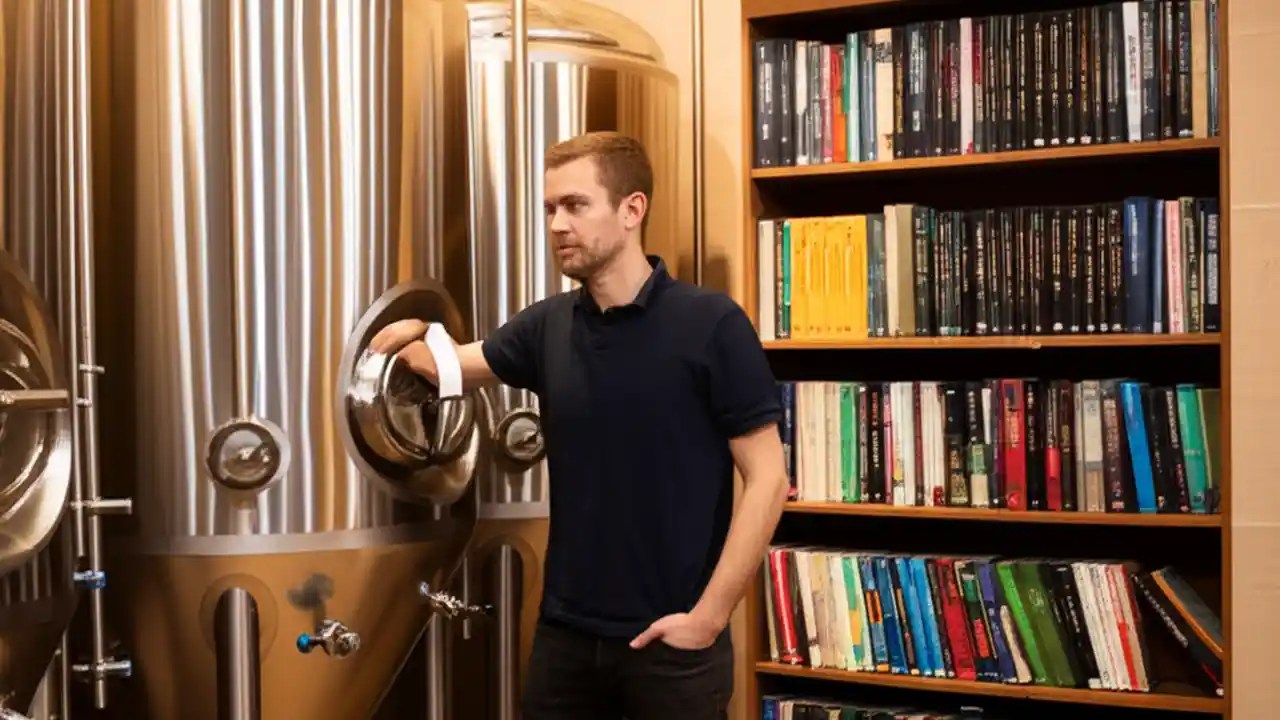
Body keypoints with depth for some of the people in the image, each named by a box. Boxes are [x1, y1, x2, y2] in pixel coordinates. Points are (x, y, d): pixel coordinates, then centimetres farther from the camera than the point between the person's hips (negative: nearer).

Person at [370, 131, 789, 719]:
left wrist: (708, 617, -14)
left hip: (670, 640, -5)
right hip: (565, 632, 5)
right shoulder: (547, 326, 4)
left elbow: (767, 479, -11)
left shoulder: (711, 324, -11)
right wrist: (411, 339, -3)